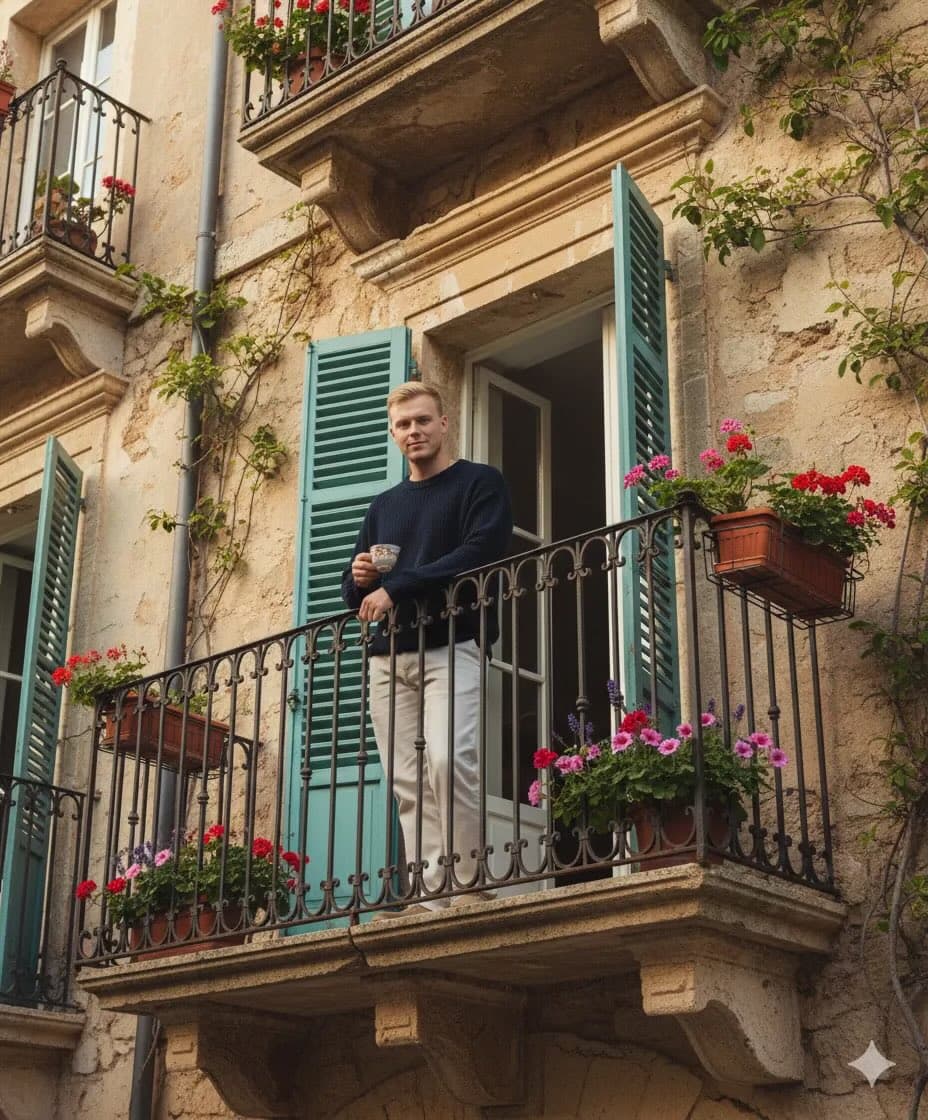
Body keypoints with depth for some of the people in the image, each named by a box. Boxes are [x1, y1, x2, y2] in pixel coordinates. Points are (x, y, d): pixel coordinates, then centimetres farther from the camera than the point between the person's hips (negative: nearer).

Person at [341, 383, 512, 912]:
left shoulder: (480, 482, 6)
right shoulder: (384, 505, 25)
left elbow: (480, 554, -11)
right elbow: (355, 592, 27)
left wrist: (395, 587, -13)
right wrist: (359, 579, 2)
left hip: (452, 646, -5)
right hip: (389, 657, 6)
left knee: (448, 760, -24)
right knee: (410, 783, -3)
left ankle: (468, 887, -16)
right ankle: (429, 900, -4)